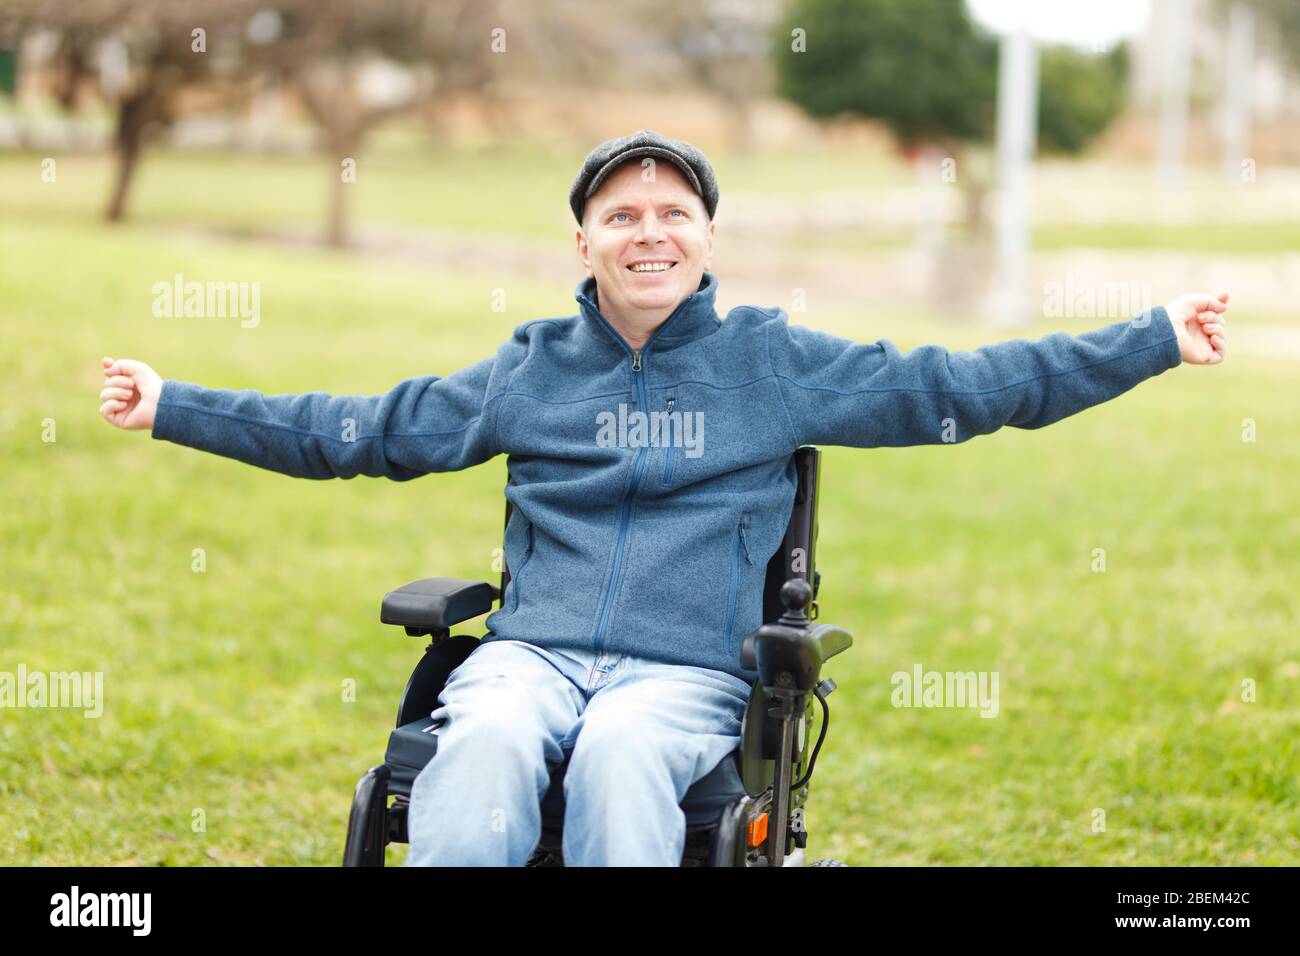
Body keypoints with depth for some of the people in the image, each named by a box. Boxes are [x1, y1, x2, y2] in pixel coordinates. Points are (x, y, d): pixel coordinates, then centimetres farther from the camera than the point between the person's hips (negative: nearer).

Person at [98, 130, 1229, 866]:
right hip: (532, 650, 1)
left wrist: (1158, 339, 10)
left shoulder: (774, 363, 13)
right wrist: (174, 408, 18)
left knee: (620, 751, -36)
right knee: (489, 740, -34)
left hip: (689, 671, -1)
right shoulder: (530, 369, 17)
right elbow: (357, 429, 20)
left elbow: (954, 386, 12)